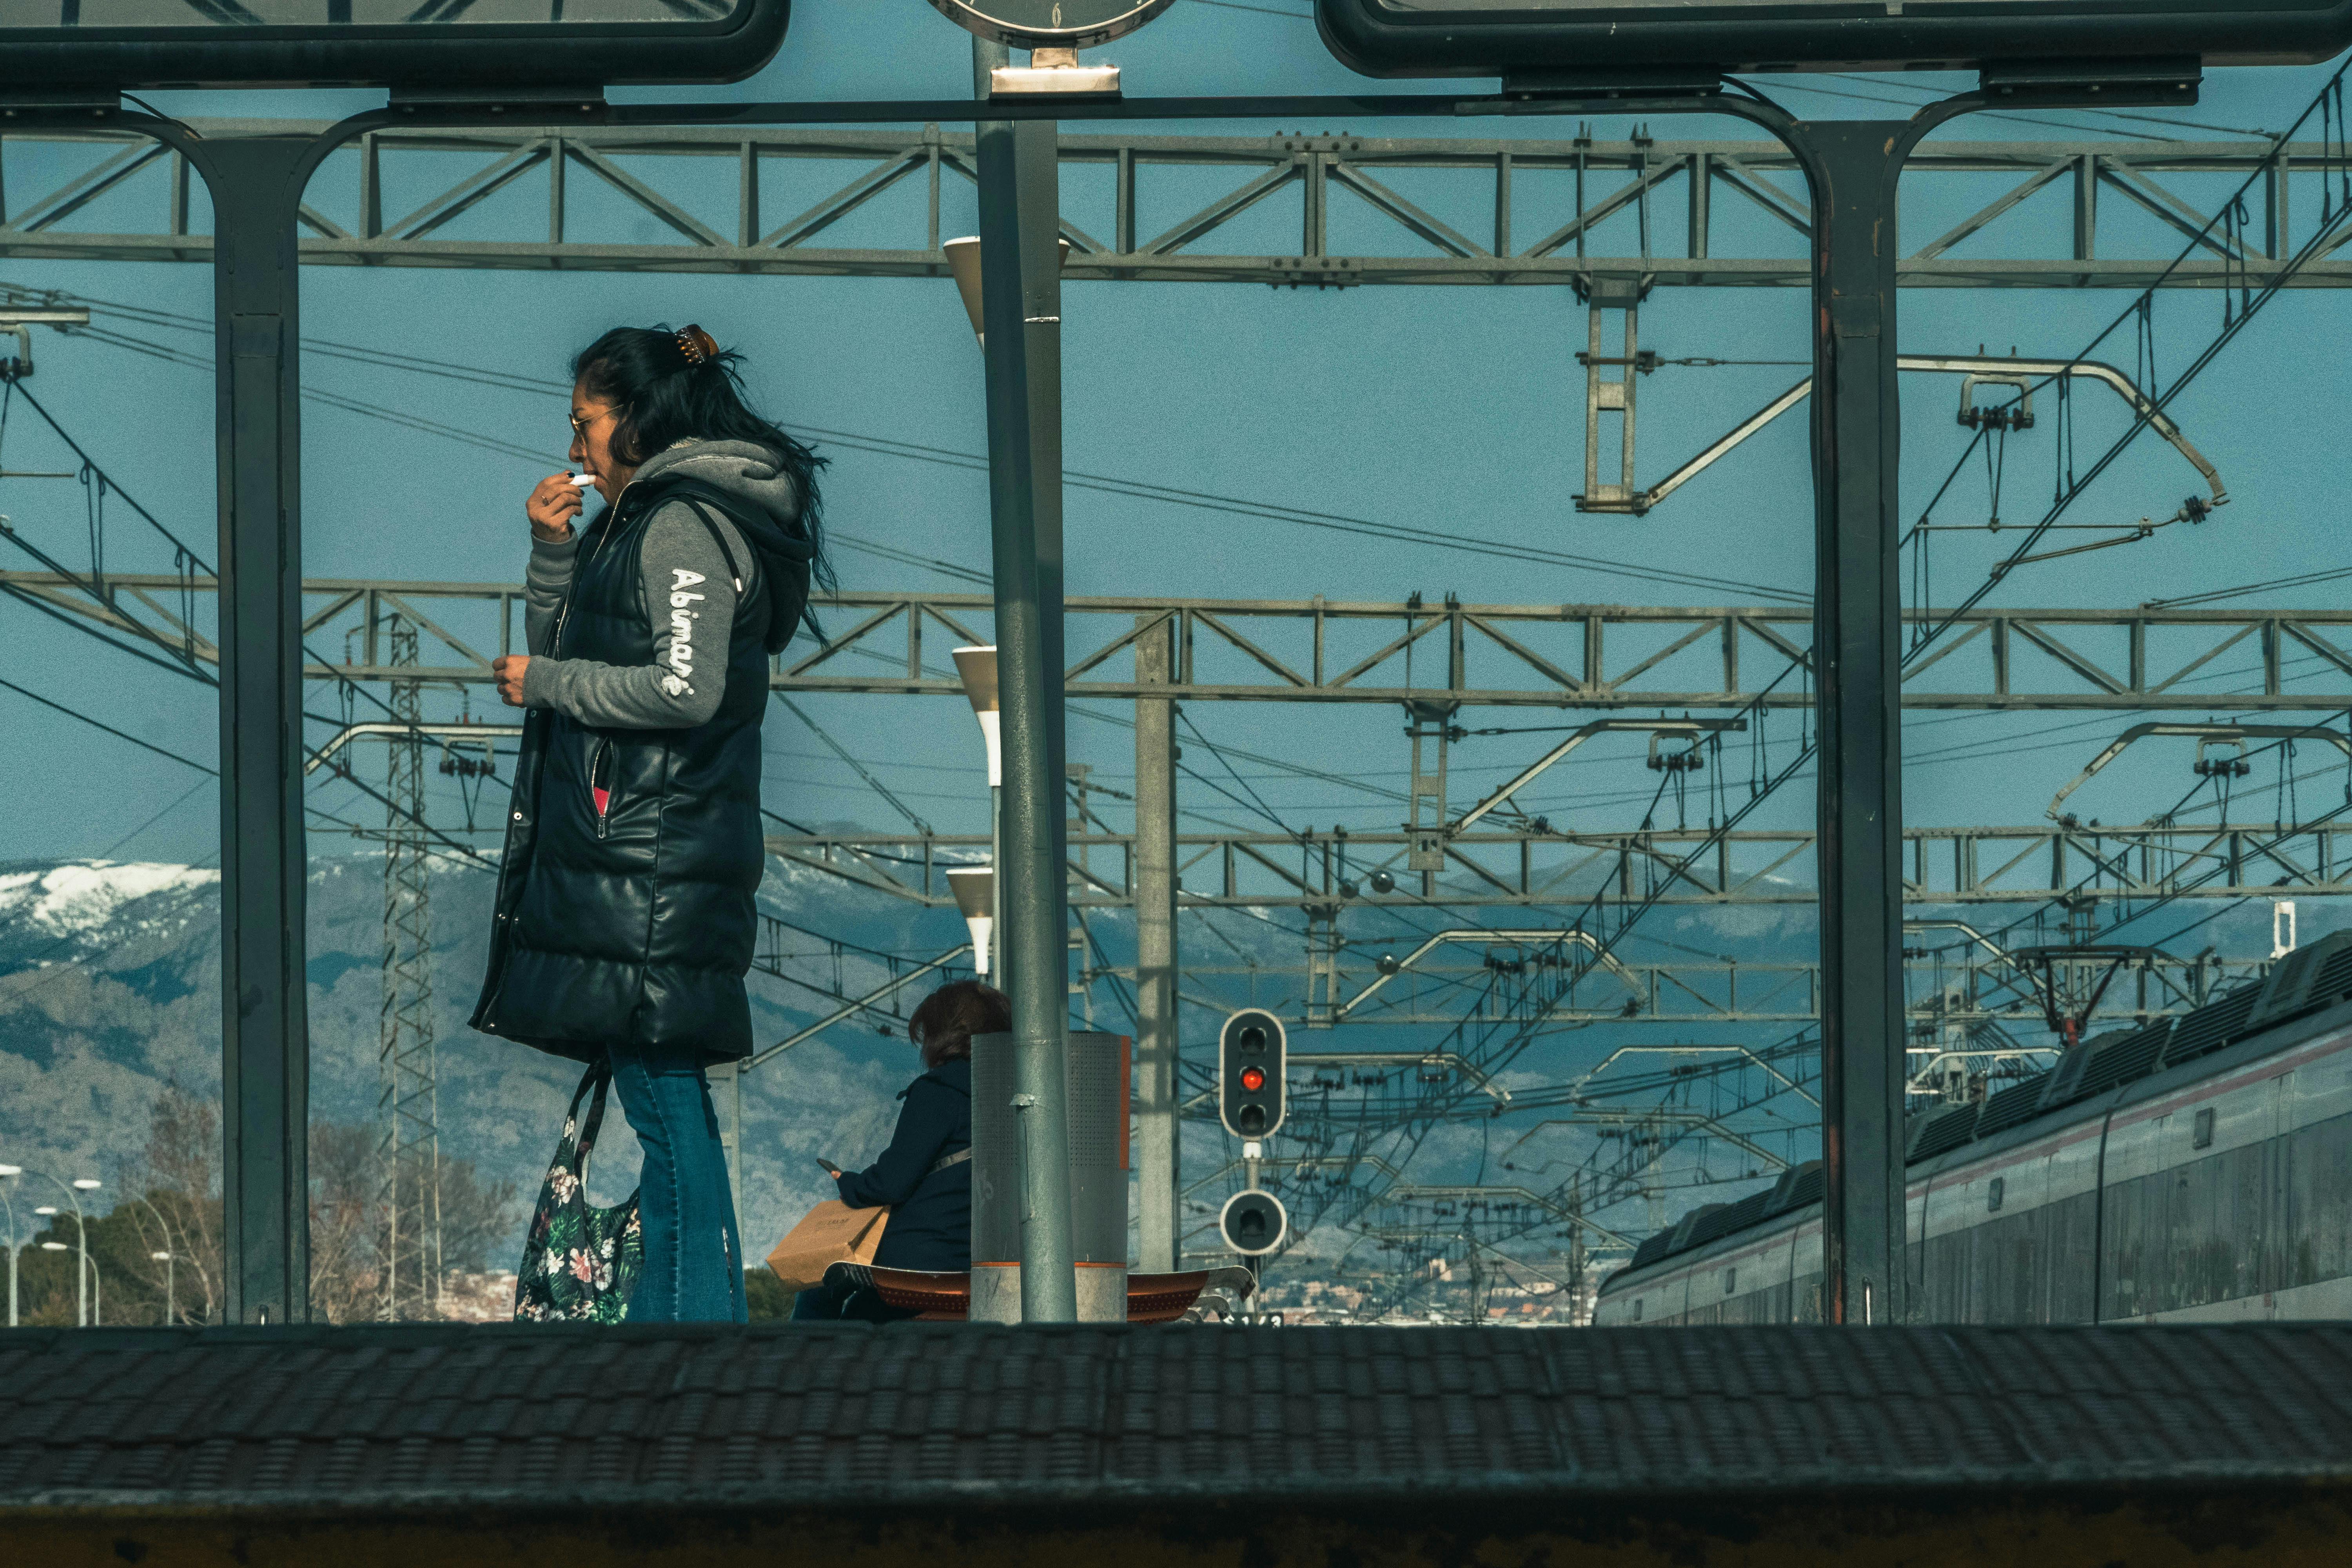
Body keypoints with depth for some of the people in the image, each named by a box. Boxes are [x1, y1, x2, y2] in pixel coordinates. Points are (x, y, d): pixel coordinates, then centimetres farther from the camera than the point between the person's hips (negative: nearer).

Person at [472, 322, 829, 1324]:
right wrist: (553, 550, 10)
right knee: (661, 1096, 9)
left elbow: (686, 689, -20)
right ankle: (663, 1318, 11)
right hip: (617, 857, 10)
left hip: (655, 859, -10)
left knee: (664, 1093, -10)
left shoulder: (684, 525, -10)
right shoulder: (636, 524, 21)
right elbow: (562, 653, 24)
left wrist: (545, 683, -10)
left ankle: (695, 1316, -11)